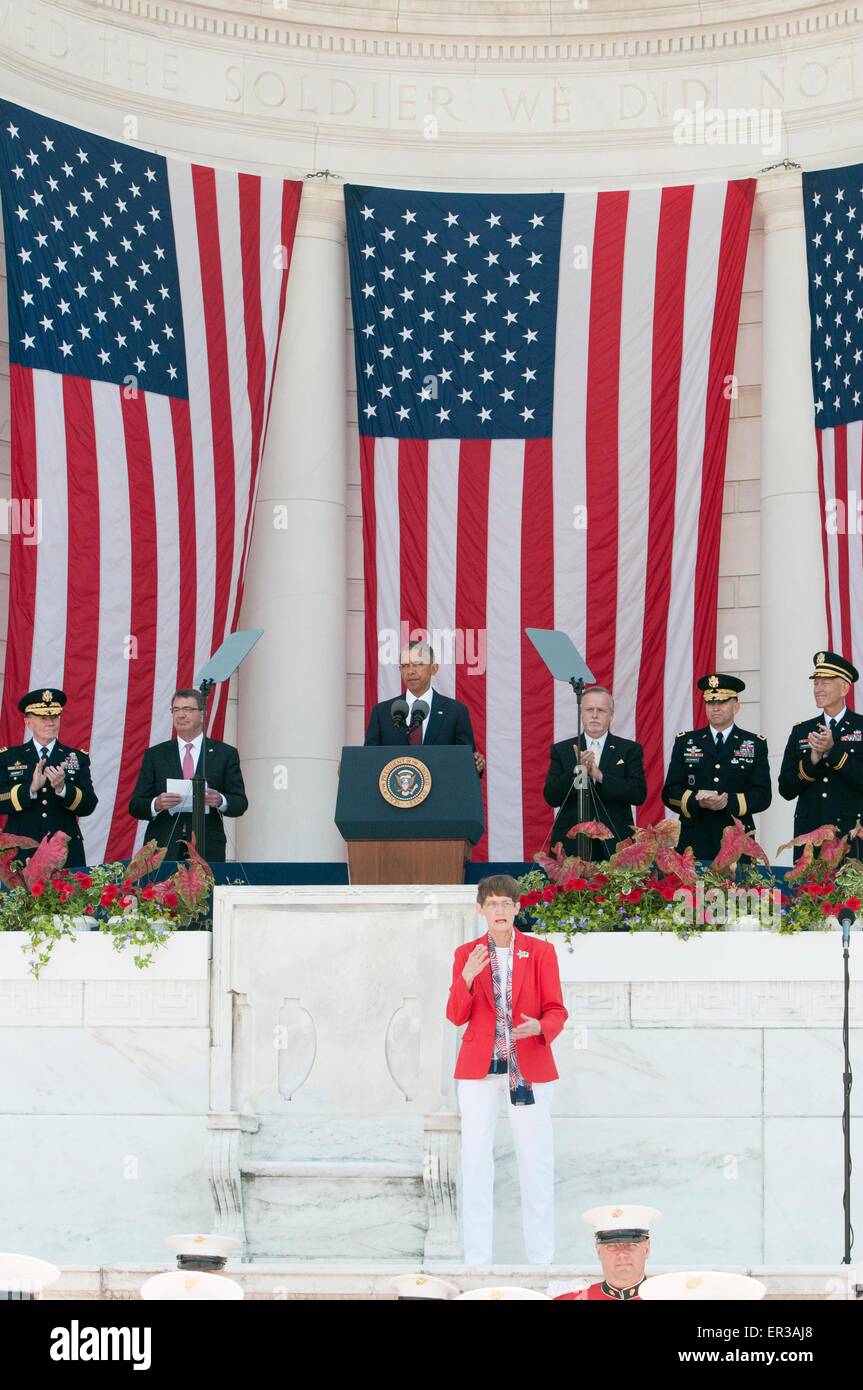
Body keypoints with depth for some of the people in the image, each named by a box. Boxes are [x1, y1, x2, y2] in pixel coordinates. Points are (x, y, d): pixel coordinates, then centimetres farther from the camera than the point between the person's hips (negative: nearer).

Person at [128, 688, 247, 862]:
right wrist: (156, 804, -15)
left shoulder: (225, 754, 9)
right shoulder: (154, 755, 11)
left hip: (207, 851, -1)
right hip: (163, 849, 1)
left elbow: (240, 803, 6)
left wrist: (220, 801, -16)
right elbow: (135, 806, 7)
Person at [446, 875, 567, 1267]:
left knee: (536, 1161, 2)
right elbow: (457, 1016, 1)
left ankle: (541, 1259, 9)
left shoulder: (541, 952, 2)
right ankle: (476, 1260, 3)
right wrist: (466, 978, -17)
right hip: (479, 1068, 1)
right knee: (475, 1160, -1)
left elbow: (556, 1010, 1)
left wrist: (540, 1027, -22)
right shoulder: (466, 954, 5)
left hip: (530, 1068, -1)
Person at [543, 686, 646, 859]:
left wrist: (600, 776, -15)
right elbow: (551, 797, 0)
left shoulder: (630, 750, 7)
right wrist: (577, 771, -15)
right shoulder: (561, 750, 10)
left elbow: (639, 794, -5)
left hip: (615, 845, 0)